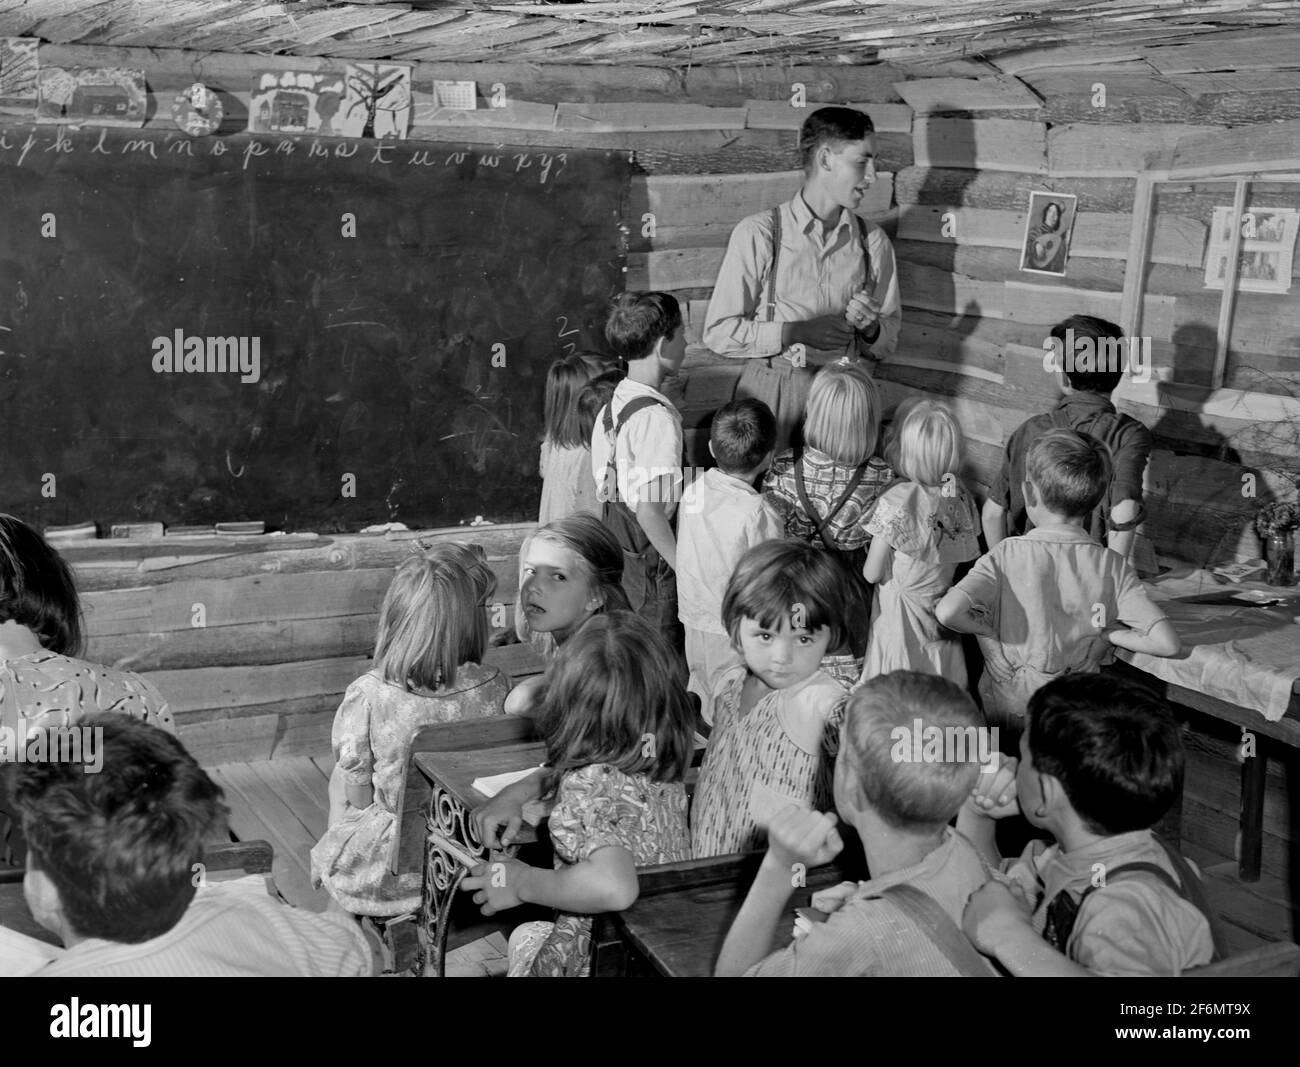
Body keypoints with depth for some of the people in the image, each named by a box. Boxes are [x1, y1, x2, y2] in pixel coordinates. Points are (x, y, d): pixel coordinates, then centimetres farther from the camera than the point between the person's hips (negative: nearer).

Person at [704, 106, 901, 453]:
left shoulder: (872, 241, 9)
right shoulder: (758, 234, -3)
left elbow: (888, 343, 16)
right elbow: (718, 333, -6)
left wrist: (870, 329, -6)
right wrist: (794, 332, -15)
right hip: (771, 394, -3)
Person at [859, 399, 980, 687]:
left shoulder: (896, 501, -25)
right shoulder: (960, 495, -10)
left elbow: (872, 574, -16)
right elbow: (967, 557, 2)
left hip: (900, 608, -5)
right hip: (943, 611, 5)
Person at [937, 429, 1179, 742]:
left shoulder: (1007, 556, -18)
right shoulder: (1112, 567, -12)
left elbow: (948, 613, -32)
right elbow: (1166, 642, -17)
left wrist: (993, 629, -13)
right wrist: (1106, 633, -3)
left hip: (1007, 716, -2)